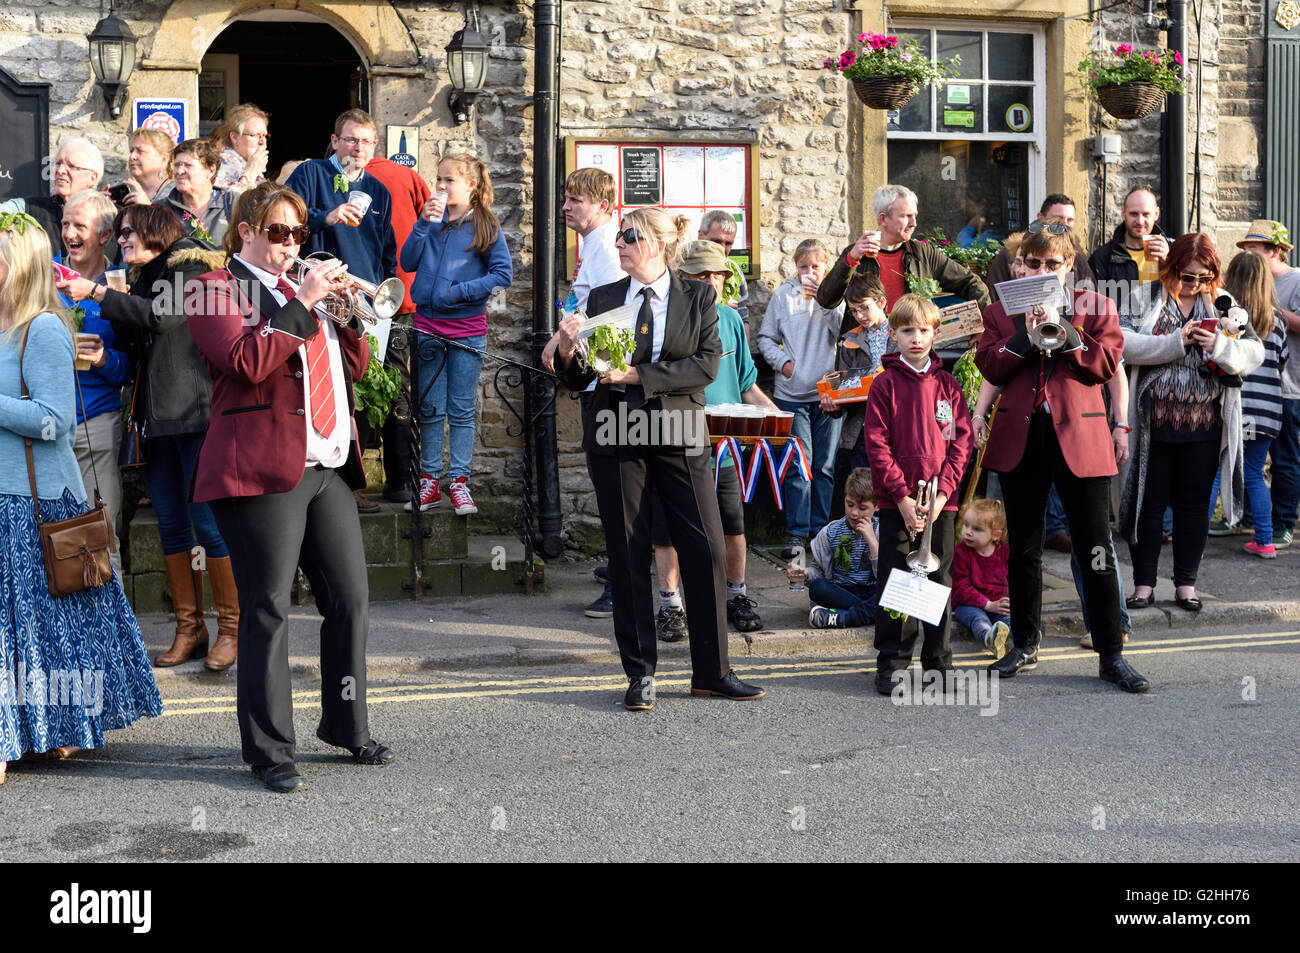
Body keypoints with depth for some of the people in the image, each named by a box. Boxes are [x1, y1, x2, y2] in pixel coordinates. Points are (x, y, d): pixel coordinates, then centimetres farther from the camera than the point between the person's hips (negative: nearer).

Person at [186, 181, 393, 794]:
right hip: (263, 470, -7)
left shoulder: (300, 291, 23)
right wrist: (304, 304, -16)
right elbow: (247, 361, -18)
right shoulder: (218, 289, 0)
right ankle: (270, 753, 3)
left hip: (326, 468, 8)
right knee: (268, 611, -5)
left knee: (351, 600, 8)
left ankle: (347, 727, 23)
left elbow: (354, 369, 19)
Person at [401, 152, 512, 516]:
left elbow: (503, 275, -7)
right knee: (430, 409, 6)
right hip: (428, 325, 2)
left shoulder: (486, 226, -1)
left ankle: (459, 482, 9)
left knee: (462, 411, 4)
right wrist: (424, 223, -11)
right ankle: (429, 482, 12)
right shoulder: (432, 220, 7)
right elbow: (408, 262, -1)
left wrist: (458, 291, -13)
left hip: (467, 330, -2)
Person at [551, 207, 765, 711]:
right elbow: (577, 380, 9)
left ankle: (712, 672, 9)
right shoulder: (602, 300, 8)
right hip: (617, 435, 1)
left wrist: (638, 376, -15)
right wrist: (567, 349, -13)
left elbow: (707, 364, -8)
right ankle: (640, 674, 12)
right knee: (628, 556, 2)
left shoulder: (698, 297, 6)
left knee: (707, 551, -3)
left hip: (679, 435, 0)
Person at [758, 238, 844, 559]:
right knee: (797, 466, -4)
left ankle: (822, 529, 15)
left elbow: (844, 332, -7)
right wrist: (783, 362, -6)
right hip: (791, 393, 0)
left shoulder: (834, 295, 6)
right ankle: (796, 532, 0)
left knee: (825, 466, 6)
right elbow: (766, 337, 10)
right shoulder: (782, 295, 7)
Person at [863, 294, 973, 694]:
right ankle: (891, 662, 9)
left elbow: (961, 441, 3)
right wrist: (903, 497, -13)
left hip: (941, 501, 3)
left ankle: (937, 661, 18)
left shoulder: (947, 384, 7)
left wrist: (942, 493, -9)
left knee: (939, 579, 8)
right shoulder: (885, 384, 0)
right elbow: (877, 445, -6)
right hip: (896, 503, -2)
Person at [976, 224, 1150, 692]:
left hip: (1079, 437, -2)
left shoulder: (1097, 306, 8)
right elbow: (990, 368, 0)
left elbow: (1106, 362, -5)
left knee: (1095, 548, -4)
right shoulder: (1000, 311, 11)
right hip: (1020, 437, 2)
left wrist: (1062, 329, -13)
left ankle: (1111, 656, 3)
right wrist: (1026, 336, -13)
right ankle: (1024, 647, 23)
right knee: (1022, 549, 10)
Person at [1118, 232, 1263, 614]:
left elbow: (1254, 352, 3)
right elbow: (1127, 346, -13)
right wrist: (1177, 341, -21)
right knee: (1149, 503, 5)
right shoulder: (1147, 299, 0)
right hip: (1153, 422, -2)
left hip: (1203, 423, 2)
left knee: (1194, 504, 9)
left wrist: (1219, 346, -16)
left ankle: (1186, 583, 21)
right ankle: (1144, 583, 16)